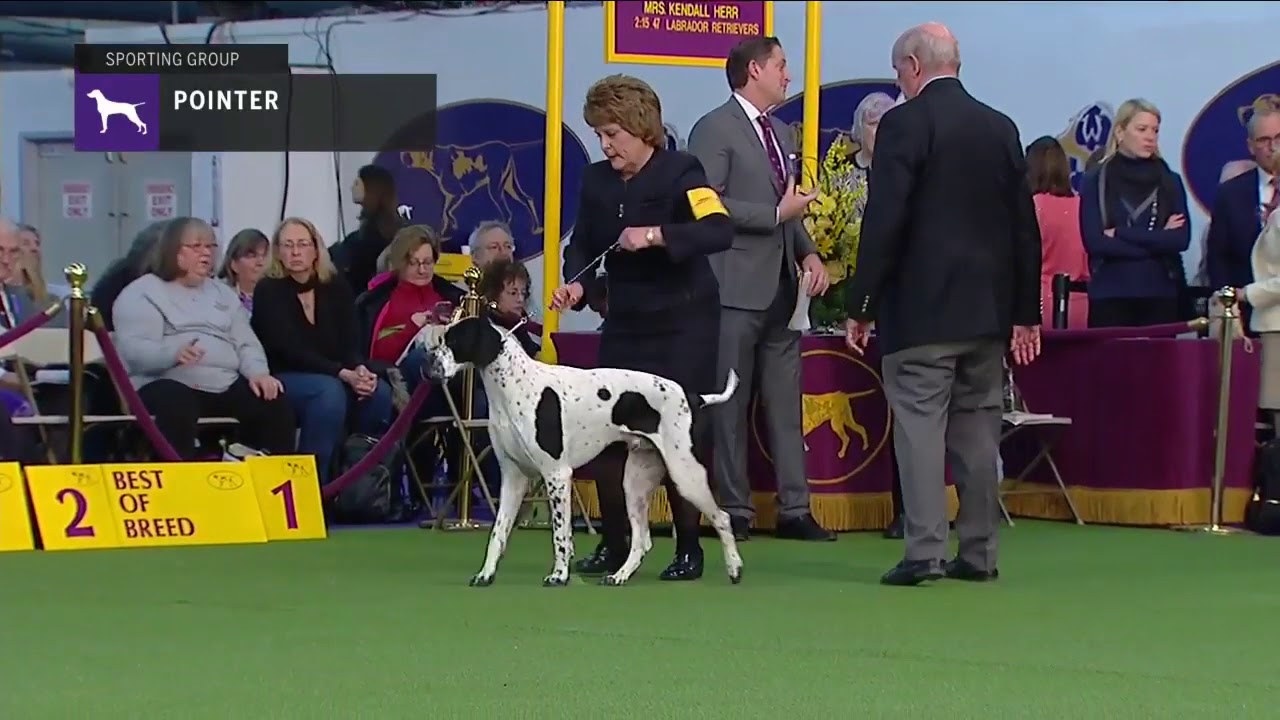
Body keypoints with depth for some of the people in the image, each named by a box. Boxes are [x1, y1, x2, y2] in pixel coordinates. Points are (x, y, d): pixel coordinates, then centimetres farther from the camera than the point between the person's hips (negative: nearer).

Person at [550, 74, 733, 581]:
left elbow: (719, 230, -26)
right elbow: (583, 244, 11)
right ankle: (615, 545, 12)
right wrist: (576, 284, -10)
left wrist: (656, 235, -35)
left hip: (682, 325, -6)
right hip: (625, 324, 6)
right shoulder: (597, 181, 6)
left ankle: (688, 548, 7)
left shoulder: (680, 172, -12)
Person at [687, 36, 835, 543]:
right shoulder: (715, 130, -6)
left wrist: (807, 252, 7)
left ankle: (794, 509, 7)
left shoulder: (780, 133, 19)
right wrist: (777, 214, -15)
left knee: (786, 403, 6)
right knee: (730, 404, -1)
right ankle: (735, 510, 4)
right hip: (737, 288, -7)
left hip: (781, 288, 7)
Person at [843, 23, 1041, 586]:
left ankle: (924, 551, -11)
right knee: (978, 428, 11)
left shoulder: (904, 123, -9)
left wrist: (860, 306, -8)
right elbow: (1025, 226, 12)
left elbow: (884, 222, -13)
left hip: (921, 307, -6)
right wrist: (1025, 312, 17)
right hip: (988, 308, 6)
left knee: (919, 423, -5)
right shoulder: (1001, 128, 10)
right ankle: (978, 551, 12)